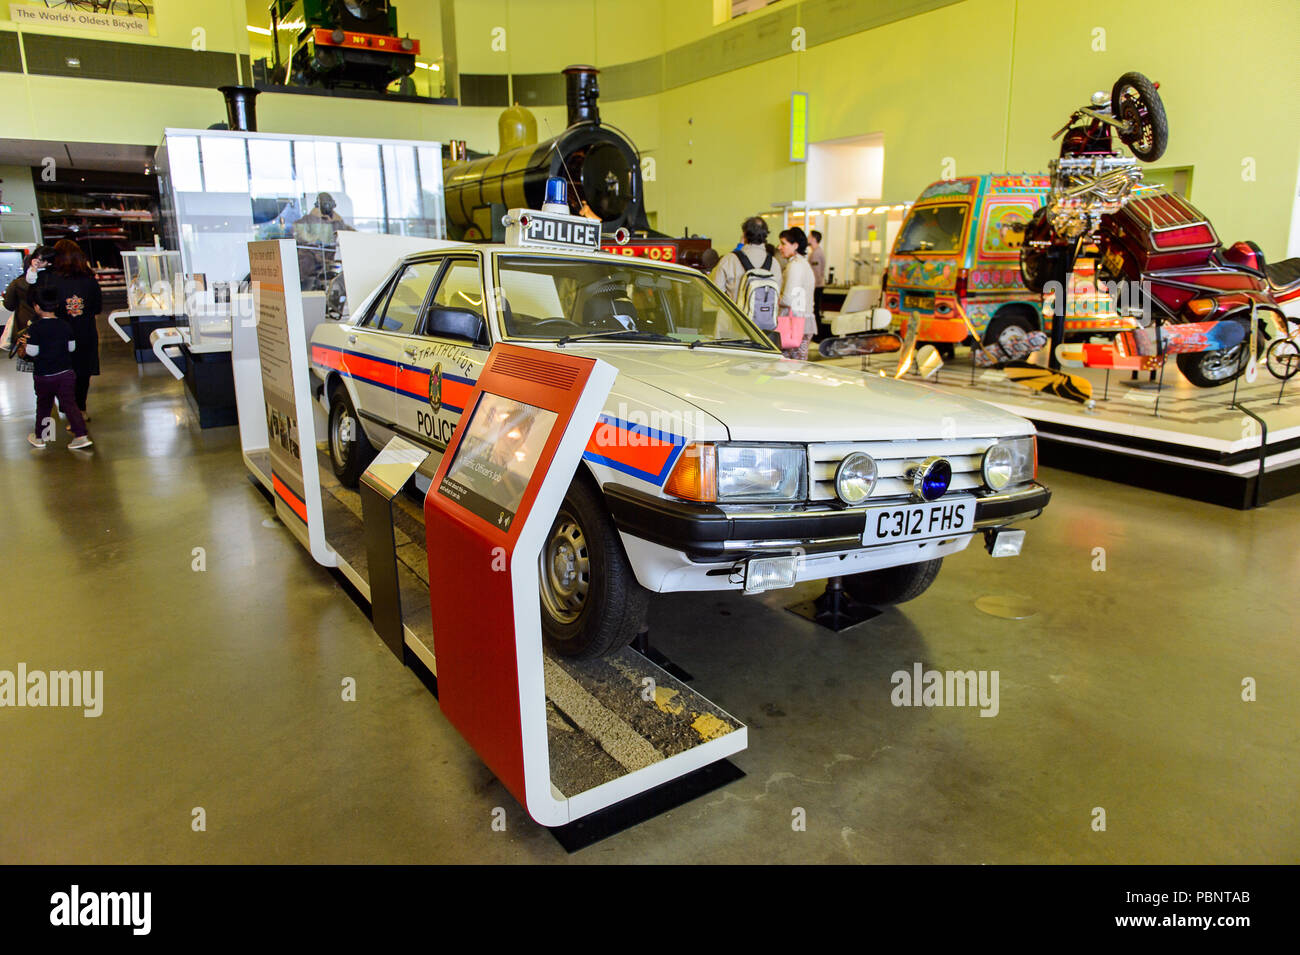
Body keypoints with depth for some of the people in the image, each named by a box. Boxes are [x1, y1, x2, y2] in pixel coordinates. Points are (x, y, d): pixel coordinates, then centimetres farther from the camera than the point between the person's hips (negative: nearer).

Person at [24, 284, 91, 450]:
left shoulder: (36, 327, -14)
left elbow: (32, 352, -13)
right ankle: (81, 435, -6)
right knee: (69, 403, 4)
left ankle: (39, 437, 27)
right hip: (66, 372, 3)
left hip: (43, 375, -2)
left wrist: (28, 341, 5)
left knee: (43, 405, 13)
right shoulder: (65, 324, -2)